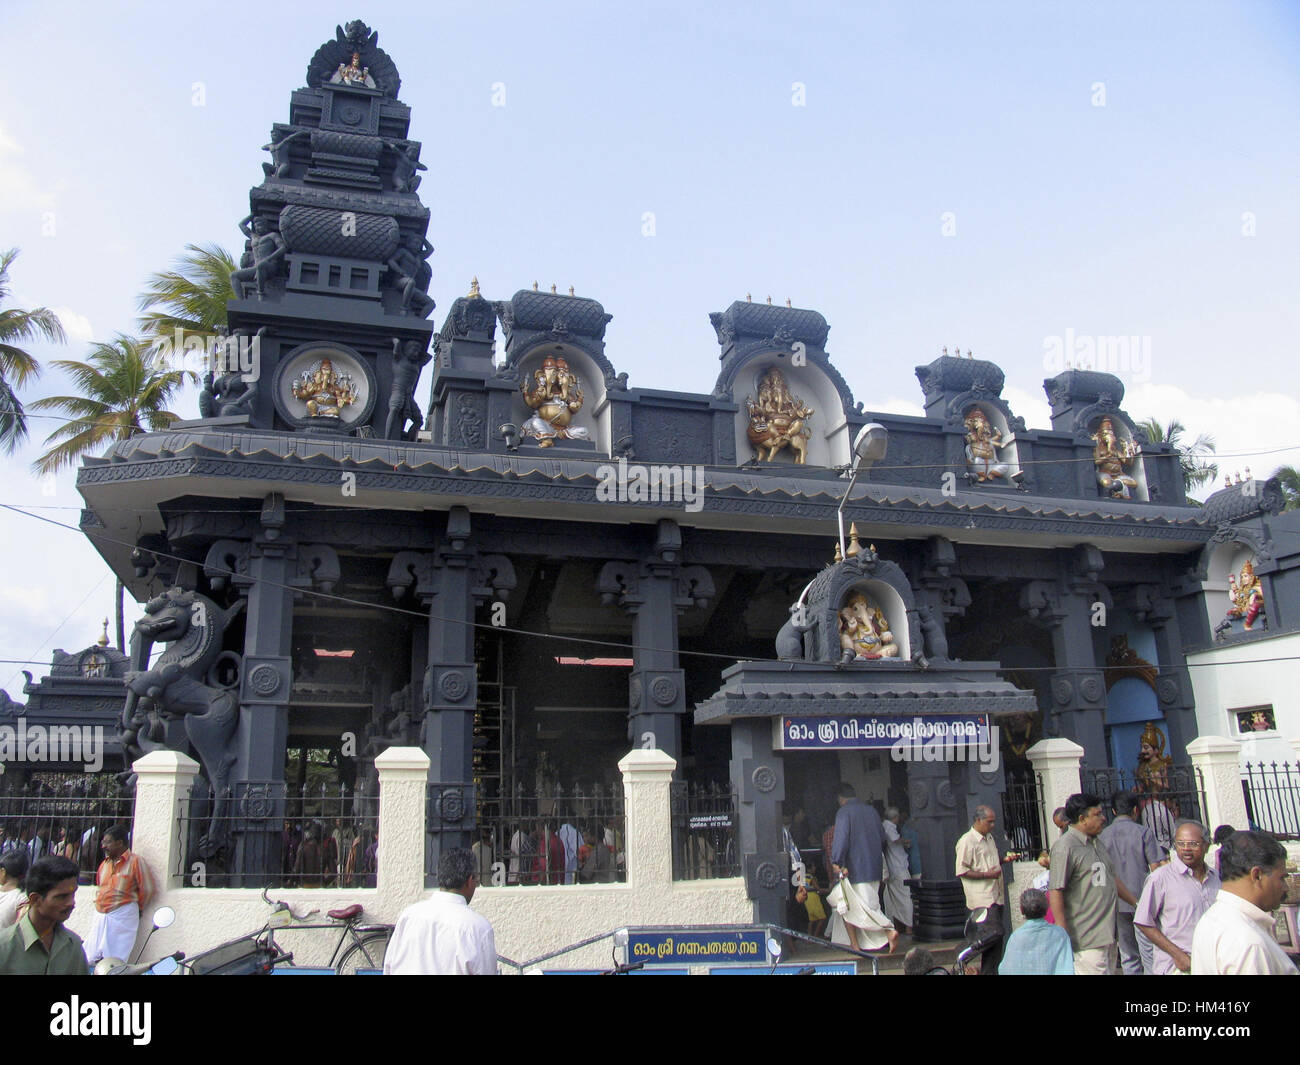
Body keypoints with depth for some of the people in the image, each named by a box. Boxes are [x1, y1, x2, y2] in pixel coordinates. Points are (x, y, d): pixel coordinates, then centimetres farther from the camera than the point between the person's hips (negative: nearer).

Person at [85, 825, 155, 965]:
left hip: (122, 916, -7)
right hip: (100, 916, 7)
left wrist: (136, 907, 5)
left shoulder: (135, 861, -6)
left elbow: (147, 889, -7)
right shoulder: (104, 863, 15)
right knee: (91, 960, 5)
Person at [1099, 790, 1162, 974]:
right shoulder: (1143, 832, -4)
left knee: (1128, 955, 9)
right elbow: (1155, 867, -6)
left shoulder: (1103, 835, 2)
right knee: (1149, 953, 3)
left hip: (1117, 903, 2)